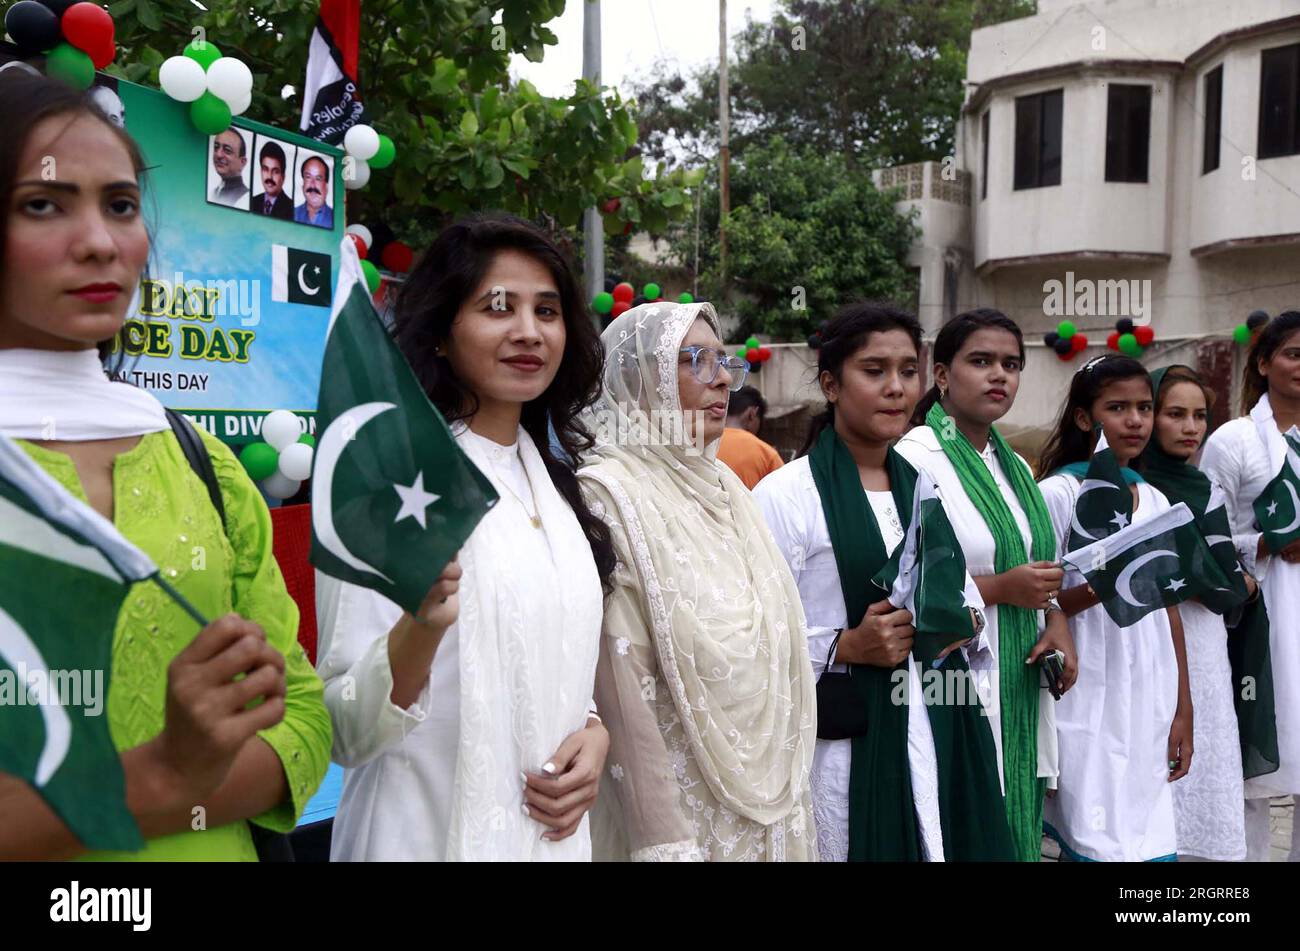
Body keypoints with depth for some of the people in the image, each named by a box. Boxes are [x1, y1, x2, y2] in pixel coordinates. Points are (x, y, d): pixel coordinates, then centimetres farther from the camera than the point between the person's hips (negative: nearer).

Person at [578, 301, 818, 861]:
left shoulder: (723, 485, 6)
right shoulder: (610, 493, -16)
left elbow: (774, 644, 11)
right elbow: (624, 685, -19)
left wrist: (786, 785, 11)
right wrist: (663, 841, -20)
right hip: (682, 805, -6)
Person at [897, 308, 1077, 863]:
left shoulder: (1015, 467, 14)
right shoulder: (912, 458, -11)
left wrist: (1056, 620, 1)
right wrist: (998, 588, -17)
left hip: (1021, 694, 7)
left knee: (1016, 830, 11)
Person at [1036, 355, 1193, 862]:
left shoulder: (1156, 501, 11)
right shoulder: (1057, 494, -6)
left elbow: (1169, 610, 14)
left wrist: (1183, 711, 12)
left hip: (1150, 705, 6)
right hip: (1088, 703, -5)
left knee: (1151, 840, 7)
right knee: (1098, 842, -5)